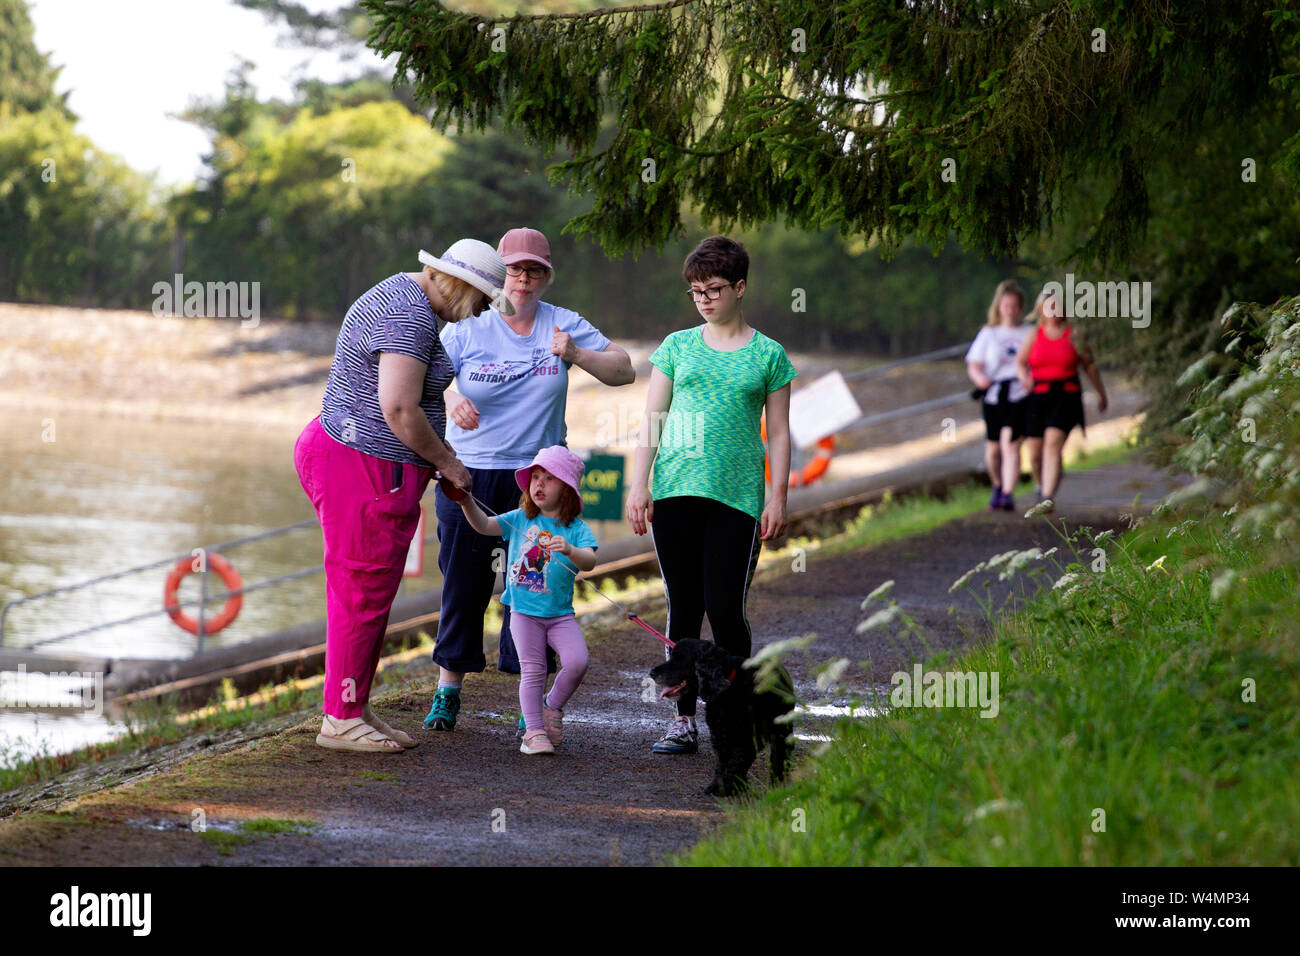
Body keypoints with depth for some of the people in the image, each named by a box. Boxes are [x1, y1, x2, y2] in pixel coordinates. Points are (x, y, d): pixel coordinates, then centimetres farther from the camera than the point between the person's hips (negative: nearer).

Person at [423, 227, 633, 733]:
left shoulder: (564, 325, 4)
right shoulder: (468, 328, -2)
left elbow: (623, 370, 5)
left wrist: (576, 355, -14)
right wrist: (451, 398, -36)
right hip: (469, 476, -1)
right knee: (463, 583, 2)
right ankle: (447, 692, 16)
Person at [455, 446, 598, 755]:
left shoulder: (577, 529, -2)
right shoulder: (520, 519, 5)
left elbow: (589, 561, -17)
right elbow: (484, 525, -5)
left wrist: (570, 550, -38)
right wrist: (467, 502, -23)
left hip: (560, 612, 0)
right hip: (524, 611, 1)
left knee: (577, 661, -17)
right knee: (532, 671, -4)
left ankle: (552, 705, 9)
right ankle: (534, 730, 5)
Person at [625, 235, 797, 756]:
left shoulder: (768, 355, 8)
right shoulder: (678, 346, 12)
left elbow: (778, 434, 8)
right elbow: (652, 419, 11)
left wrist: (777, 500, 1)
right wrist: (638, 486, 2)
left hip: (736, 496, -2)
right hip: (675, 492, 2)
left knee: (725, 610, -7)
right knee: (683, 609, 3)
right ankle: (684, 721, 8)